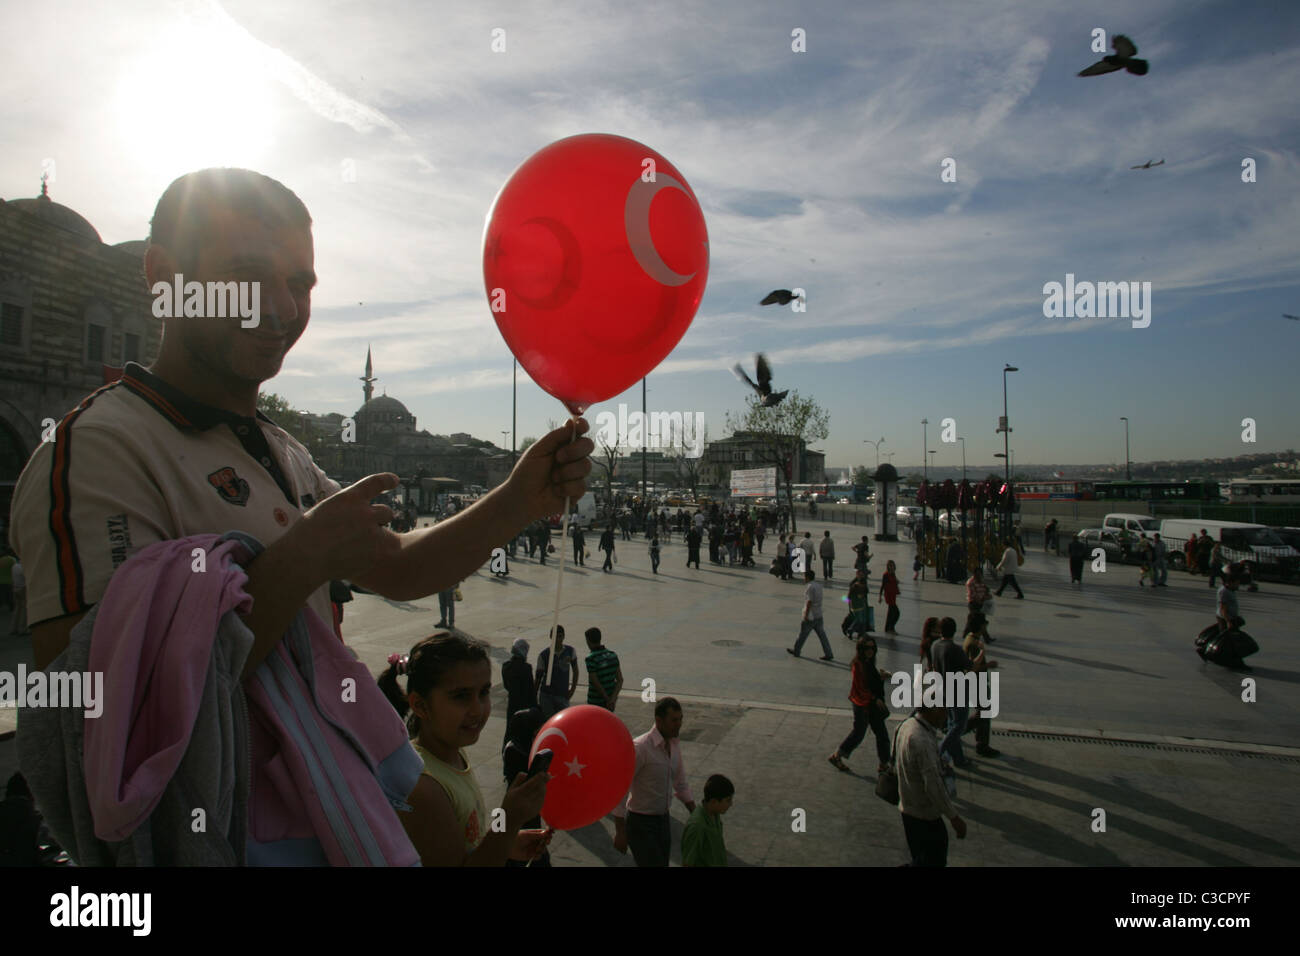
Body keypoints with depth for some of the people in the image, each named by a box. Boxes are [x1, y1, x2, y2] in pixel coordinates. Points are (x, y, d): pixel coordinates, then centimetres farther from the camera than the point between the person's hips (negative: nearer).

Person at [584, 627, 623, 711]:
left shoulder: (591, 659, -20)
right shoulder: (613, 655, 0)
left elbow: (596, 683, -20)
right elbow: (620, 680, -4)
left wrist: (608, 699, -10)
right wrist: (613, 698, -14)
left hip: (596, 702, -6)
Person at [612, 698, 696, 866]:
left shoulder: (674, 744, 1)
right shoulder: (640, 748, -25)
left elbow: (680, 784, 14)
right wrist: (620, 832, -19)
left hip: (663, 821, 7)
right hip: (640, 824, -7)